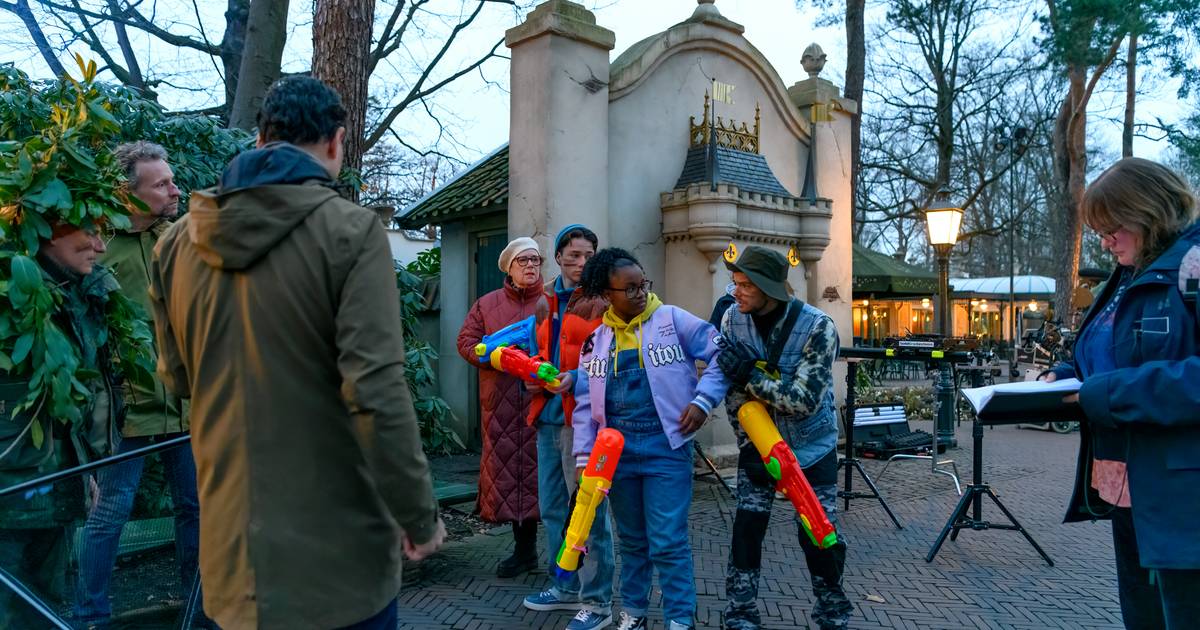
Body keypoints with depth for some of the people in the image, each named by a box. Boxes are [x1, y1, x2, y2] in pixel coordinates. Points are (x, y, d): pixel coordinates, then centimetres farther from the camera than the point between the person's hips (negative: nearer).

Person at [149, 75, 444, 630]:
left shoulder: (177, 241, 2)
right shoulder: (350, 230, -16)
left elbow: (175, 379, 12)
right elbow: (376, 393, -22)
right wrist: (419, 516, -12)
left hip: (231, 545, 5)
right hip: (335, 551, -5)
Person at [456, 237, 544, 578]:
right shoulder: (486, 305, 14)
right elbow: (466, 342, 9)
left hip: (541, 399, -2)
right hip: (501, 402, 2)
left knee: (541, 467, -3)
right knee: (506, 467, 4)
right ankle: (524, 547, 17)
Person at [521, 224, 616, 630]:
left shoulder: (602, 302, -3)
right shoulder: (547, 302, 17)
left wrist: (579, 377, -22)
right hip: (548, 416, 7)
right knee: (552, 507, 15)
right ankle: (566, 587, 31)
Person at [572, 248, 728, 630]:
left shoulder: (672, 320, -3)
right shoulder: (595, 340, 6)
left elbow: (722, 354, -2)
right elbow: (585, 404, 7)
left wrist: (703, 400, -11)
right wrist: (584, 456, 1)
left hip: (666, 451, -3)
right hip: (617, 454, 4)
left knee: (668, 542, -2)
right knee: (631, 539, 18)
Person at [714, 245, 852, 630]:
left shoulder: (818, 327, -24)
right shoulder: (733, 319, -12)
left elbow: (803, 401, -28)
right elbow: (733, 389, -4)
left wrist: (749, 374, -30)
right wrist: (747, 445, -8)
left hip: (811, 447, -2)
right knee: (746, 528, -3)